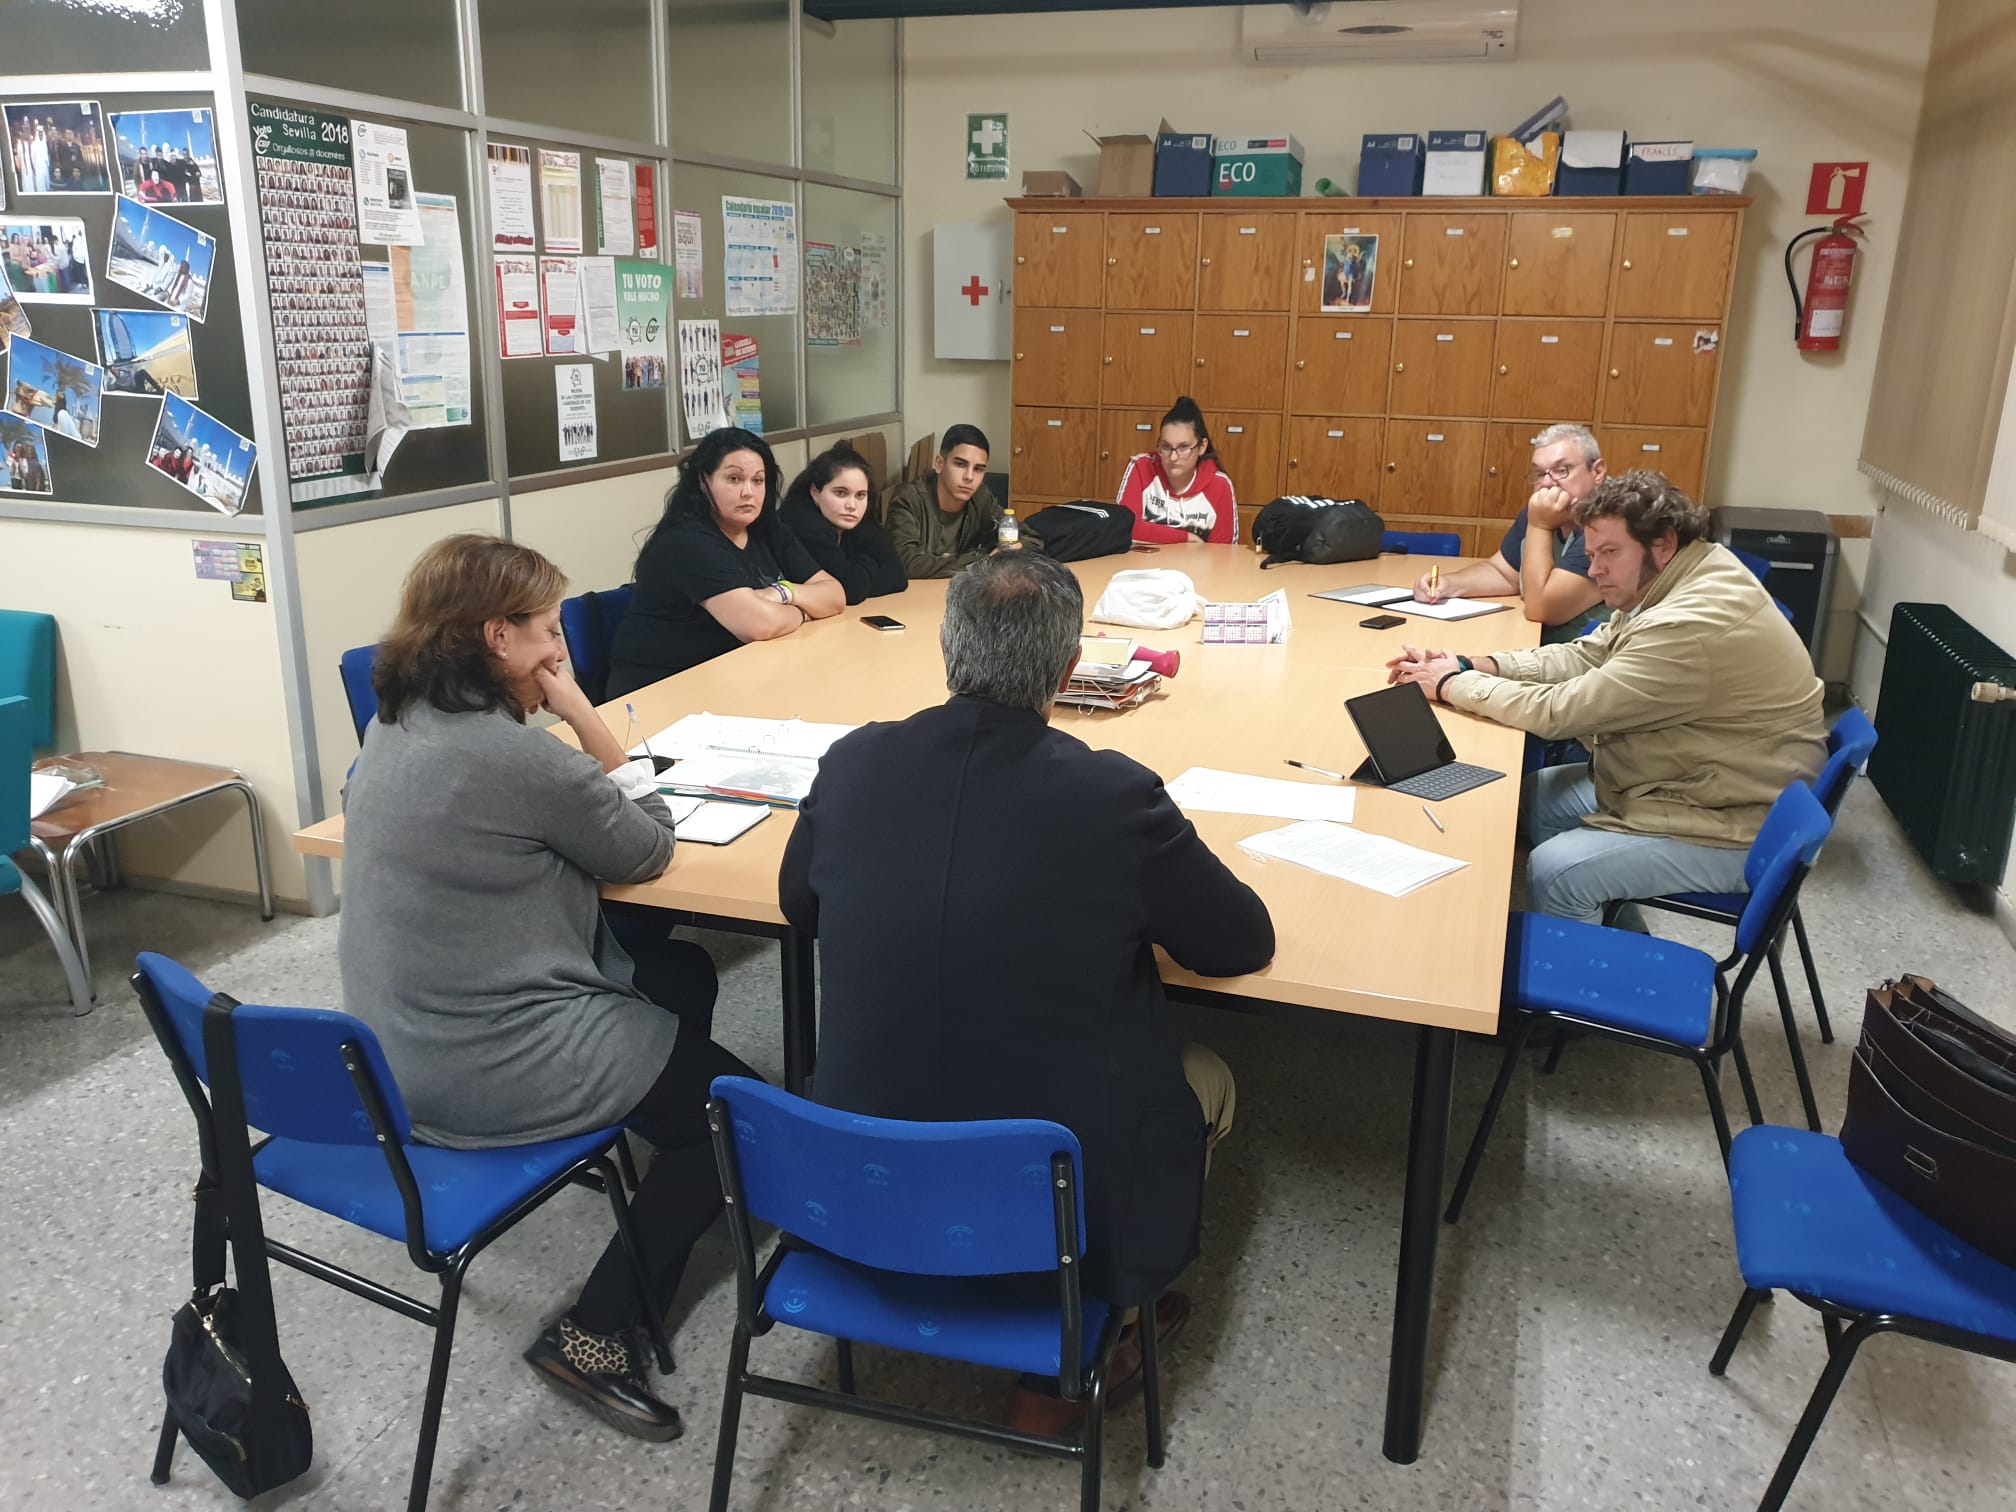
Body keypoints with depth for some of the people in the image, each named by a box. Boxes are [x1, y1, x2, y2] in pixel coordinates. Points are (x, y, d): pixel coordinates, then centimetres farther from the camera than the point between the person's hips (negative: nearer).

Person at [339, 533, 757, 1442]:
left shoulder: (394, 727, 3)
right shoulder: (511, 756, -26)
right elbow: (646, 850, -10)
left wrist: (564, 727, 3)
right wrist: (582, 716, -10)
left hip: (398, 1046, 9)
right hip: (489, 1075, -9)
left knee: (682, 971, 22)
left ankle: (662, 1191, 38)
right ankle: (595, 1336, 10)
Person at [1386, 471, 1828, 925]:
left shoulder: (1692, 625, -30)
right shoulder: (1669, 583, 1)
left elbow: (1562, 710, -26)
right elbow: (1584, 657, 7)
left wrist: (1452, 686, -13)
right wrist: (1472, 667, -6)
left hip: (1734, 825, -10)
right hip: (1685, 779, 10)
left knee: (1553, 872, -19)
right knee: (1534, 796, 11)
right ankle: (1612, 923, 26)